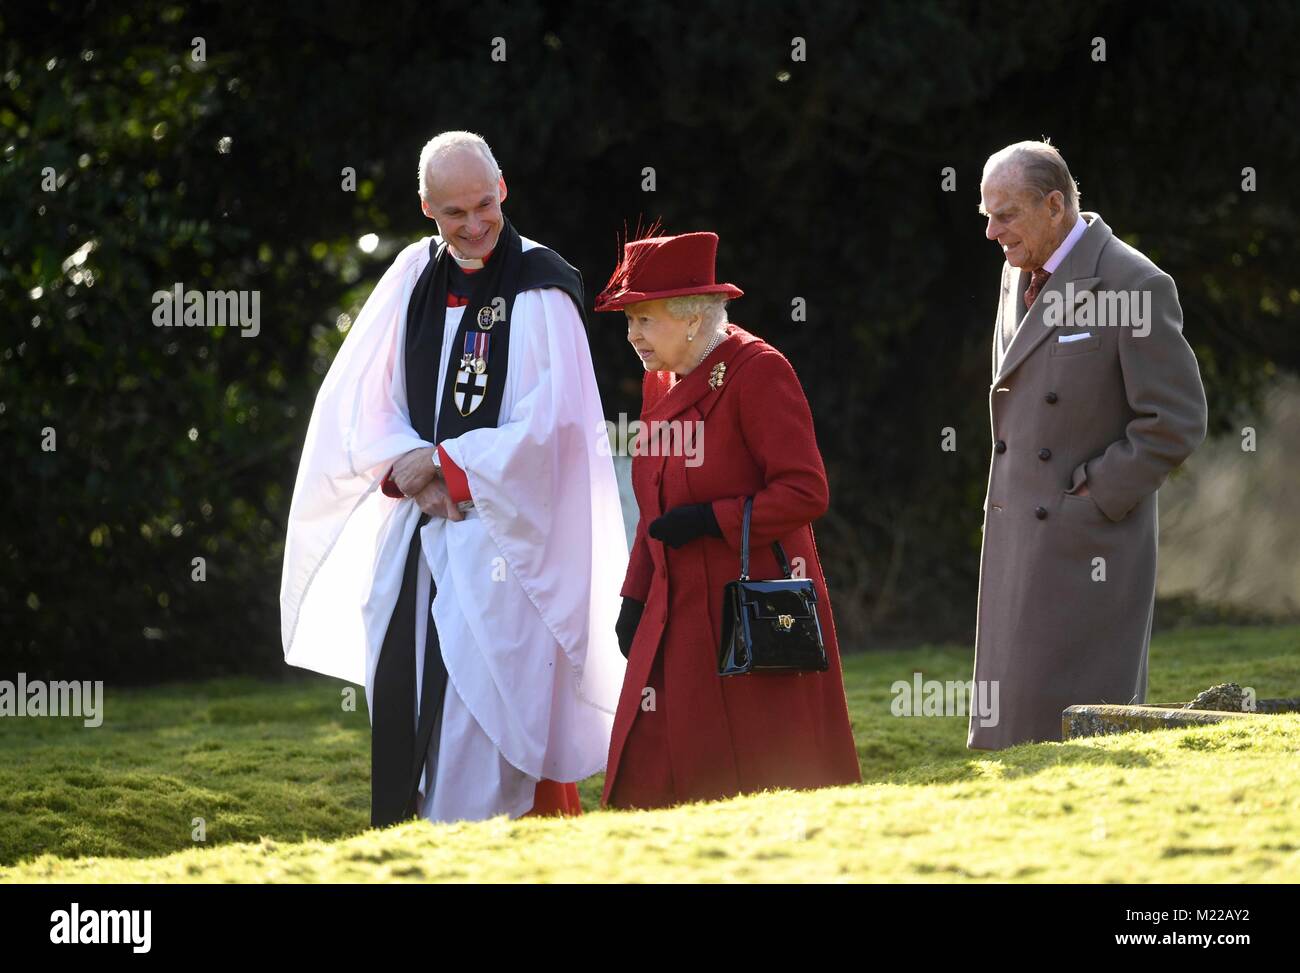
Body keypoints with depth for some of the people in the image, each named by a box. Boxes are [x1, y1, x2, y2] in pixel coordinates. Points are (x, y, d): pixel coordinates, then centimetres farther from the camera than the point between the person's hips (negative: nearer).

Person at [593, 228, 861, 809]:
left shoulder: (757, 371, -12)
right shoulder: (661, 382, 12)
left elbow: (805, 493, -17)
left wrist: (710, 520, -20)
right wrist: (635, 600, 12)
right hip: (682, 618, 7)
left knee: (776, 775, -2)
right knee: (650, 779, 1)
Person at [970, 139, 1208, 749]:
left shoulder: (1133, 285, -12)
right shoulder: (1019, 275, 13)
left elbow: (1175, 423, -14)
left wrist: (1093, 498, -13)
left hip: (1088, 545, -8)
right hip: (1016, 539, 8)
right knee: (1012, 718, 8)